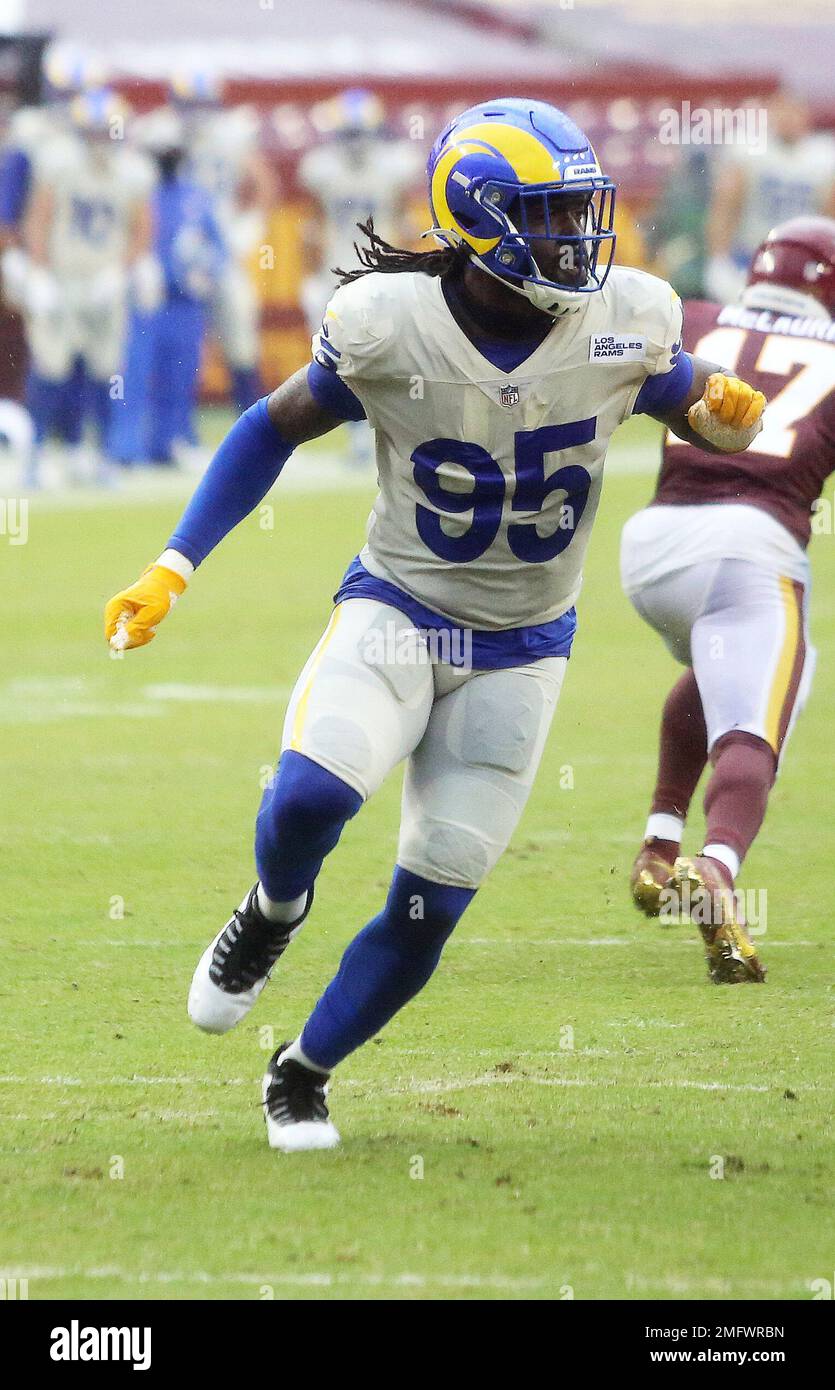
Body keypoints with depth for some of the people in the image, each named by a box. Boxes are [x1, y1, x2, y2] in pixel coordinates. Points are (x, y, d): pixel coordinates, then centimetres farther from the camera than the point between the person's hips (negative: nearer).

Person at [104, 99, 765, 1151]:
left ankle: (301, 1076, 24)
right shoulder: (390, 325, -15)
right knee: (312, 793, -30)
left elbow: (692, 407, 10)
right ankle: (271, 916, 6)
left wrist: (726, 413, -17)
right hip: (396, 609, -2)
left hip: (519, 649, 2)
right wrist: (170, 570, -6)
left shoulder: (624, 324, -10)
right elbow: (276, 430, -1)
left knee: (431, 902, 0)